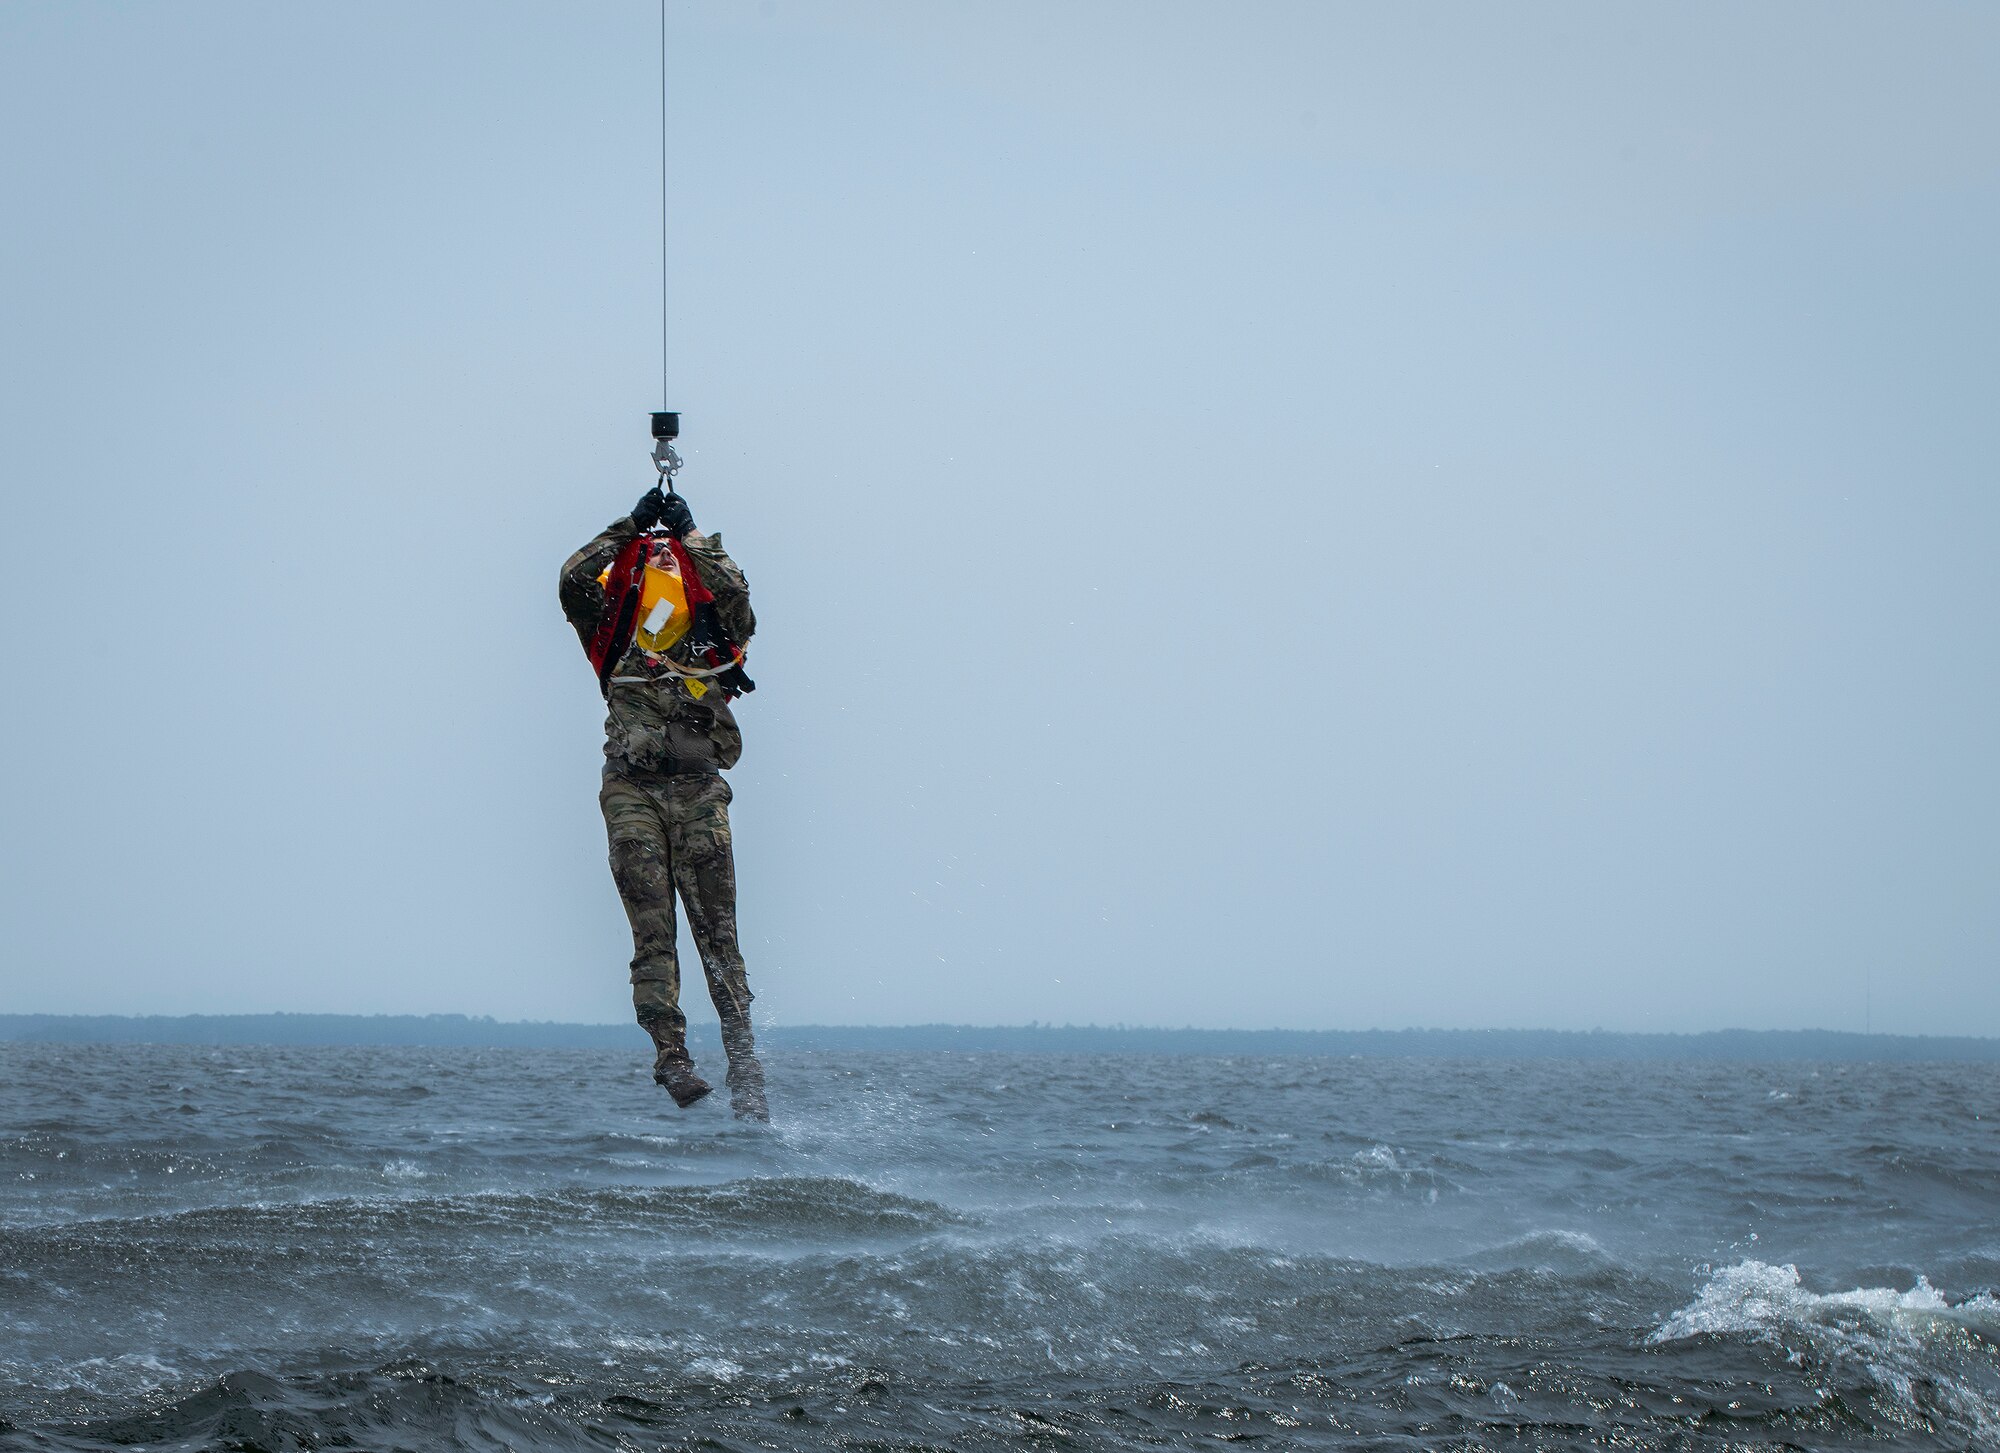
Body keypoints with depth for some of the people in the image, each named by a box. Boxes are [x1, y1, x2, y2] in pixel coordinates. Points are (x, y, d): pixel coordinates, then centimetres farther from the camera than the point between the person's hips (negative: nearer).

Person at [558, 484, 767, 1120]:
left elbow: (734, 596, -4)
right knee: (653, 932, -10)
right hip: (631, 792, 0)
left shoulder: (713, 646, 15)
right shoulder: (615, 644, 15)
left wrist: (690, 534, 4)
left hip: (699, 791, 0)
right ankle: (671, 1056, -17)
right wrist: (633, 525, 4)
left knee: (717, 934, -5)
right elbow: (575, 580, 2)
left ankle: (745, 1070, -6)